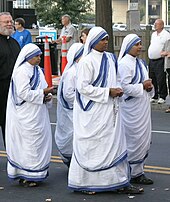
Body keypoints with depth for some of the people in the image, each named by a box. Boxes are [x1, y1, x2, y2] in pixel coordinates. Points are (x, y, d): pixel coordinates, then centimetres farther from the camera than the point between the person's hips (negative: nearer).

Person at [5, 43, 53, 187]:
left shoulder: (37, 70, 14)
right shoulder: (21, 72, -15)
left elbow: (41, 88, 20)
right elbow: (24, 93, -21)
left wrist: (47, 96, -1)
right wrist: (42, 93, -19)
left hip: (38, 114, 9)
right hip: (27, 116, -9)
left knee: (41, 142, 12)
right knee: (30, 143, -5)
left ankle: (36, 173, 21)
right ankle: (25, 177, 4)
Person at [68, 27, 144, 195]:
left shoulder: (109, 58, 10)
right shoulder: (87, 61, -14)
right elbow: (83, 87, -18)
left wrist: (117, 90, 3)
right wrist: (108, 92, -18)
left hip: (108, 110, 8)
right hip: (92, 113, -8)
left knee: (115, 144, 8)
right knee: (90, 147, 2)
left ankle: (120, 182, 14)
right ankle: (81, 183, 15)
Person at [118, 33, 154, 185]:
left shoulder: (140, 62, 14)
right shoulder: (124, 64, -15)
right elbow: (124, 87, -21)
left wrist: (149, 87, 2)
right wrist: (142, 86, -16)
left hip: (142, 107, 9)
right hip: (131, 108, -9)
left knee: (145, 140, 11)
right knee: (134, 140, -3)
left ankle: (138, 170, 21)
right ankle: (135, 173, 7)